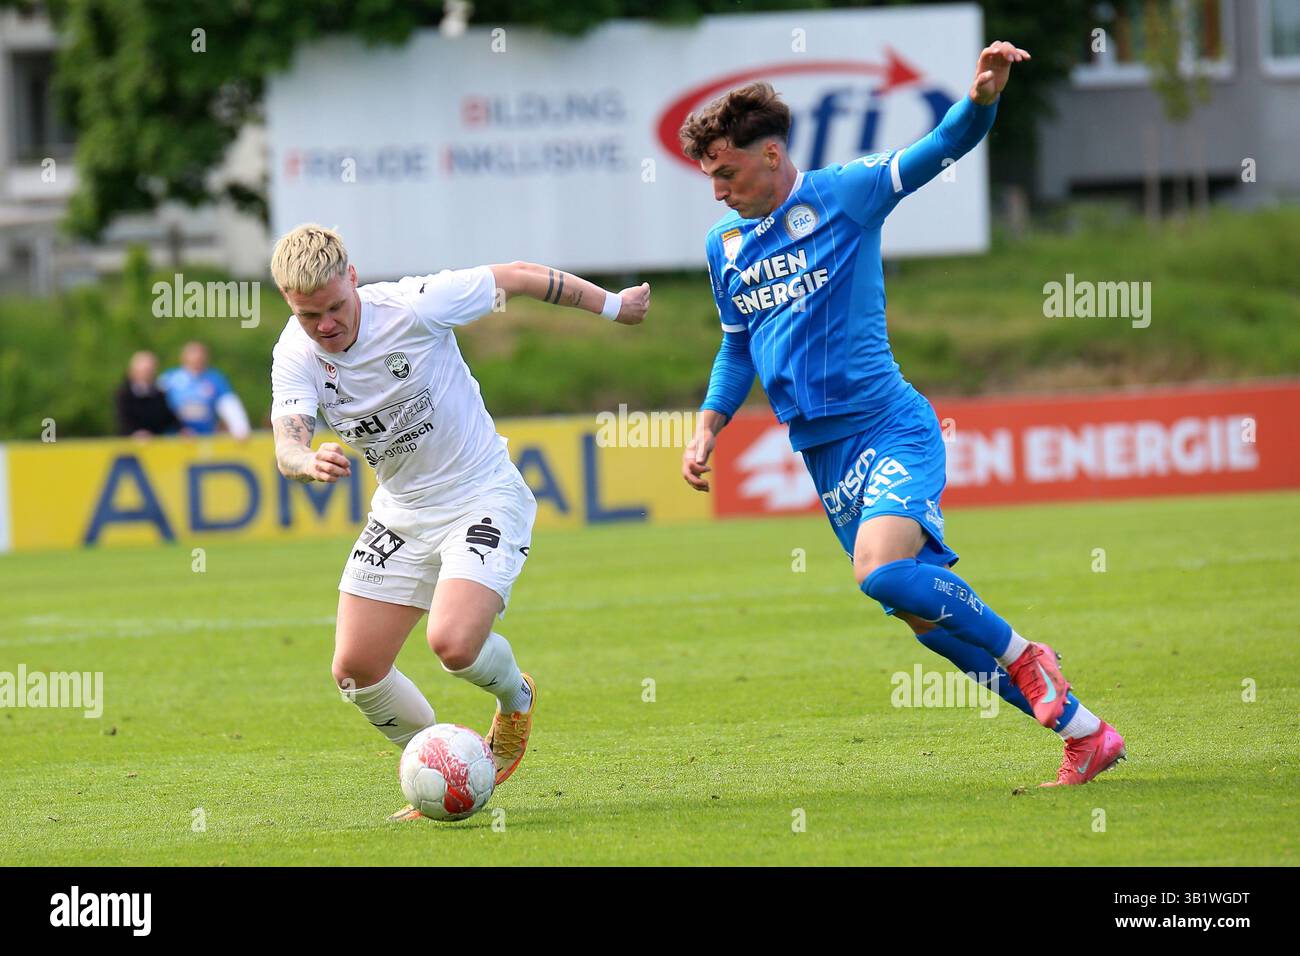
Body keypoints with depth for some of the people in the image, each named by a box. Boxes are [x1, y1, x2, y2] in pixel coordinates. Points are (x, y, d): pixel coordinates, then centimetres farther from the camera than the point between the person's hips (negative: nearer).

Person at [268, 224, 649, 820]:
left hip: (484, 500, -5)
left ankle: (516, 698, 11)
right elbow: (286, 445, -25)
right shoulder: (295, 356, -11)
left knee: (453, 643, -25)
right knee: (355, 670, -1)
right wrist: (309, 462, -51)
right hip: (401, 513, 5)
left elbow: (518, 278, -10)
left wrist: (612, 305, 2)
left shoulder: (414, 307, -23)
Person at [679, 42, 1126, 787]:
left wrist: (981, 101, -35)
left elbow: (939, 151, -16)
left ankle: (1021, 655, -5)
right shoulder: (725, 248, 13)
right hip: (823, 453, 6)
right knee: (927, 616, 4)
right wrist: (709, 425, 13)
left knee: (883, 570, -30)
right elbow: (738, 347, 27)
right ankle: (1084, 731, 14)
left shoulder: (842, 195, -5)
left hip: (890, 426, -6)